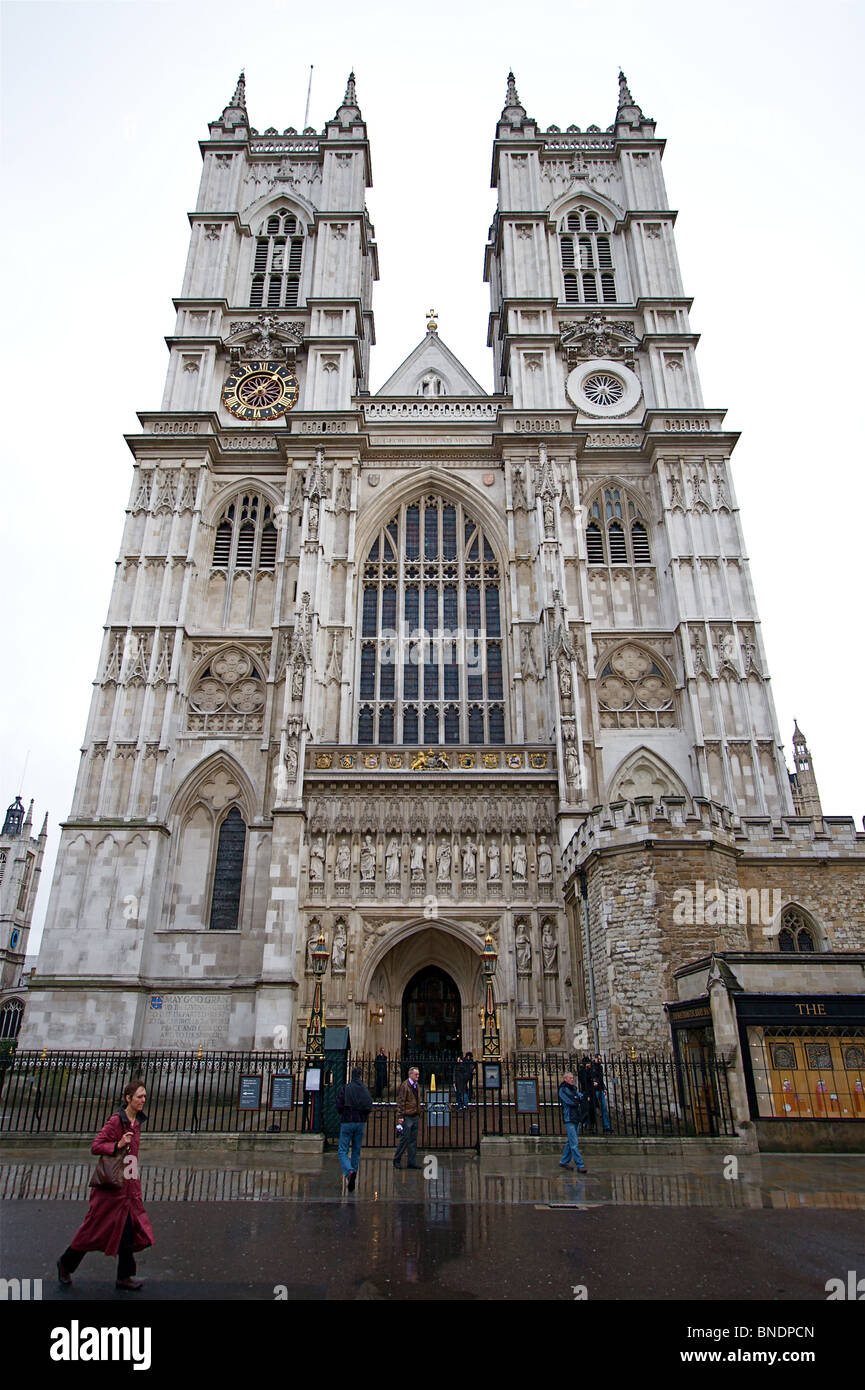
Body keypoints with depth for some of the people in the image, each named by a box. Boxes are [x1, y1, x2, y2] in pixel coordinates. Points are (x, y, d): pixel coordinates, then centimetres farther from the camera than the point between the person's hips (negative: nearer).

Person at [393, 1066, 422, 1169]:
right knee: (405, 1139, -4)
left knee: (413, 1140, 9)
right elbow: (400, 1102, -14)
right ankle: (396, 1160, 10)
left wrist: (418, 1114, 17)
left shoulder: (417, 1086, 13)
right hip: (407, 1117, -8)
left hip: (415, 1116, 8)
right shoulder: (405, 1086, -12)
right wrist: (400, 1117, -18)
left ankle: (411, 1162, 15)